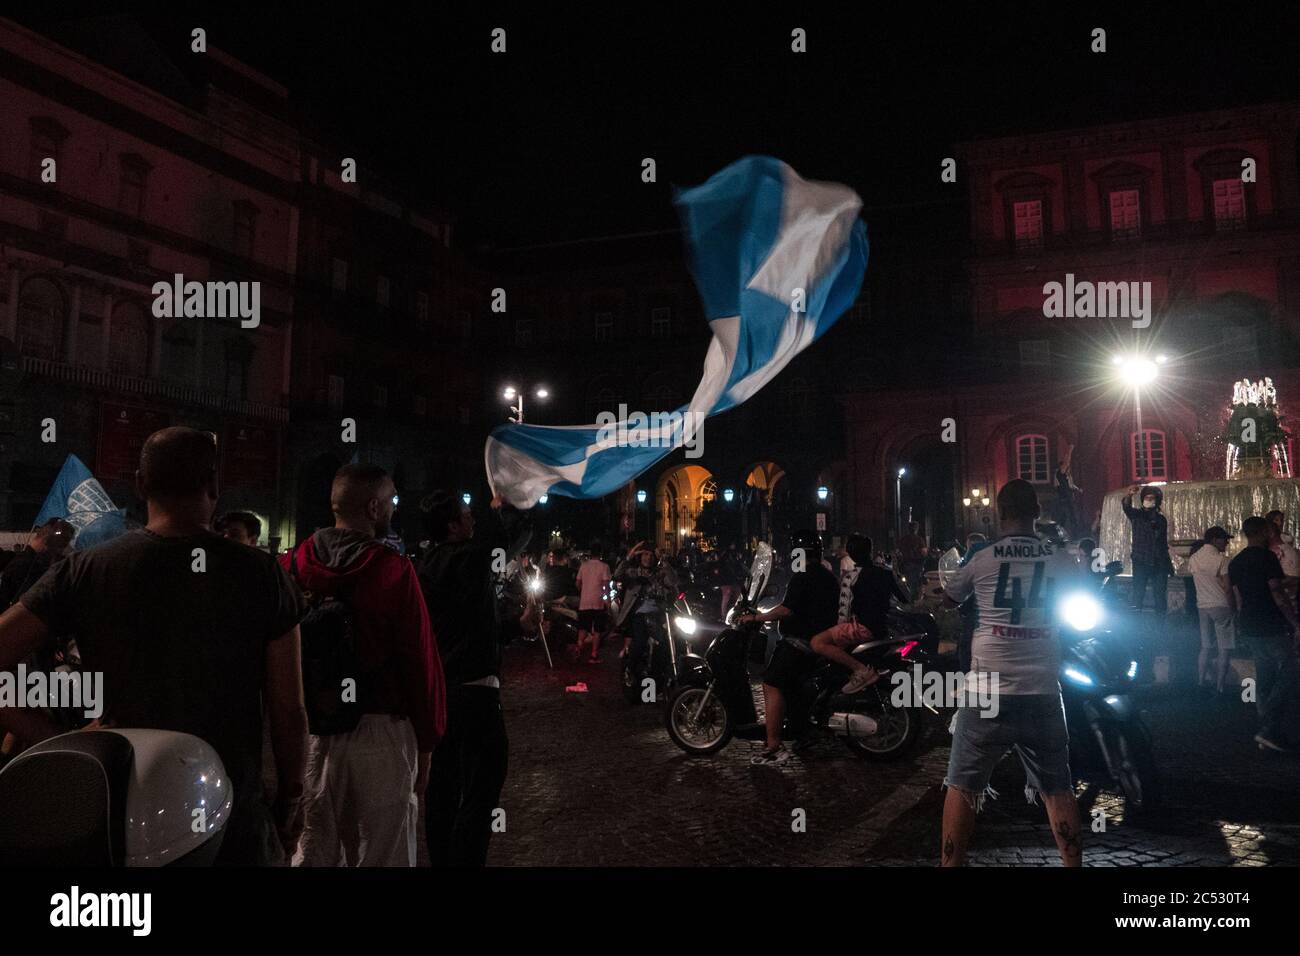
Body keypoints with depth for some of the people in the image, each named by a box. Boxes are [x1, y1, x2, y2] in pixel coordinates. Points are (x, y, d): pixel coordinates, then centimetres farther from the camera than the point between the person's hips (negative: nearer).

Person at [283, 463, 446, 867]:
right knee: (381, 854, 8)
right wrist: (426, 743, -2)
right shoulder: (393, 570, -13)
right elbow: (421, 661, -13)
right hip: (381, 729, -4)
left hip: (310, 727, 4)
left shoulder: (292, 564, -1)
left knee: (313, 852, 17)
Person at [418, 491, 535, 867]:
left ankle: (440, 859, 25)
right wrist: (503, 506, 20)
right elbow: (522, 530, 1)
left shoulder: (426, 568, 12)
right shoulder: (474, 555, -13)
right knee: (479, 791, -3)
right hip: (473, 691, -9)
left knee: (443, 785, 16)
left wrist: (517, 624, 14)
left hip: (436, 690, 9)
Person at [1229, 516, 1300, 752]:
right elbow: (1278, 595, -17)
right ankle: (1269, 730, -10)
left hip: (1250, 628, 8)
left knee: (1265, 682, 12)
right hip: (1272, 627, -8)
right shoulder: (1267, 557, -13)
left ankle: (1268, 733, 15)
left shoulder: (1235, 562, 12)